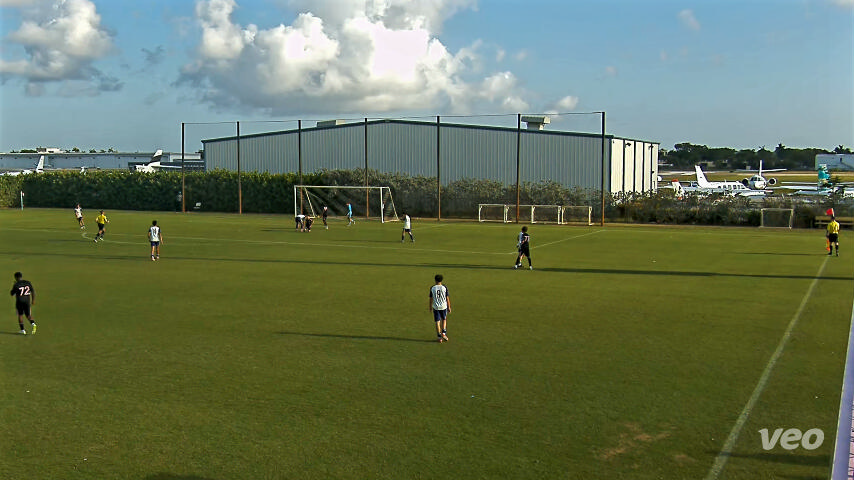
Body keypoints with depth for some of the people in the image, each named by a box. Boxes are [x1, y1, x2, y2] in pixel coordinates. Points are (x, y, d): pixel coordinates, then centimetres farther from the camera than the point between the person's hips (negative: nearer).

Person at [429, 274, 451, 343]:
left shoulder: (432, 288, -5)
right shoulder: (445, 288, -7)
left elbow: (431, 299, 0)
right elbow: (447, 298, -4)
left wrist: (430, 307, 13)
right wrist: (449, 307, 5)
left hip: (436, 307, 0)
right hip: (444, 306, 0)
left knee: (437, 322, 5)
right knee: (444, 320, 21)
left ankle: (439, 337, 6)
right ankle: (444, 333, 7)